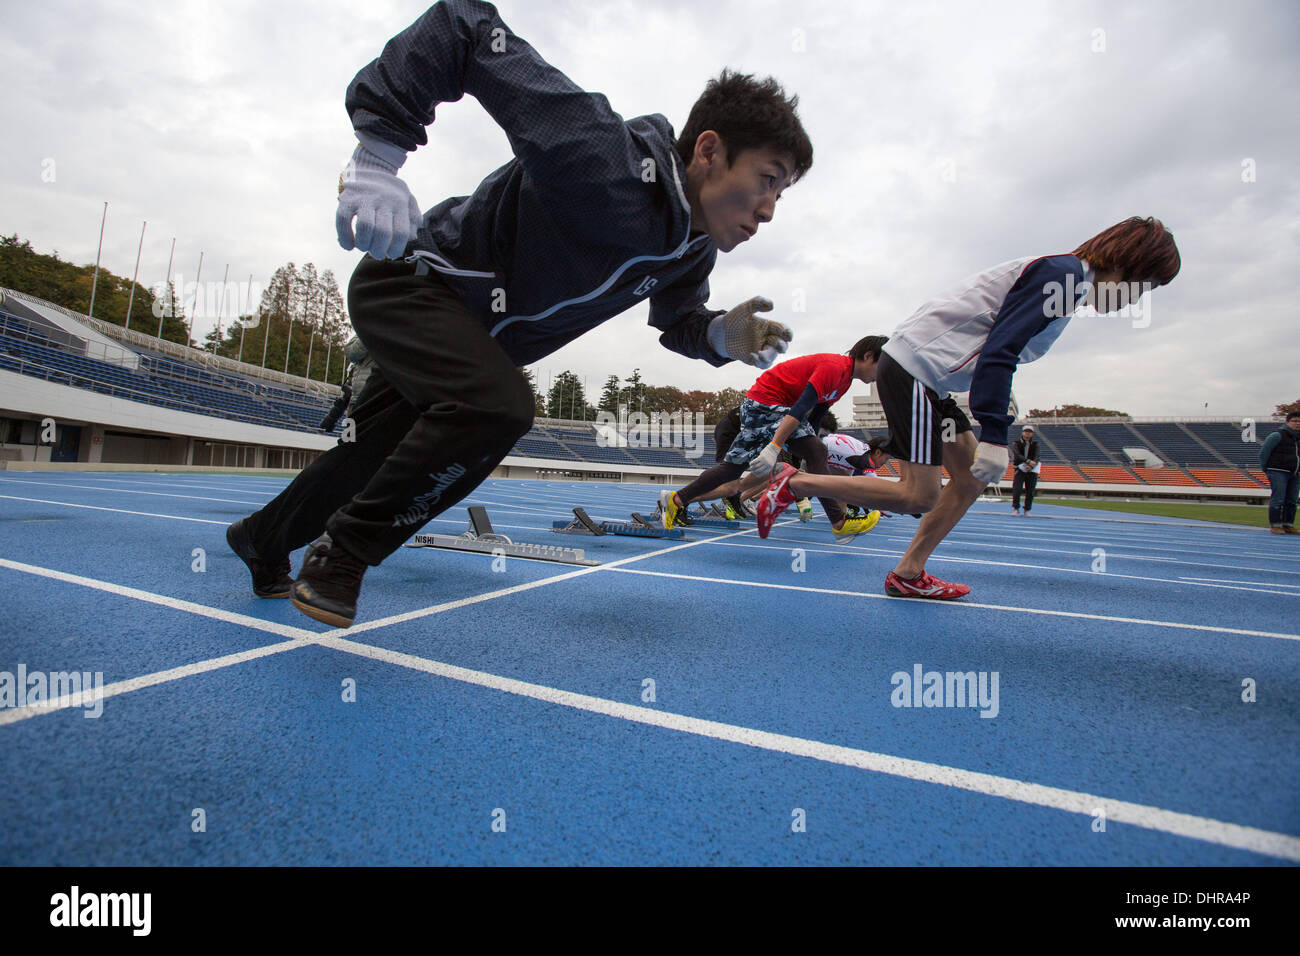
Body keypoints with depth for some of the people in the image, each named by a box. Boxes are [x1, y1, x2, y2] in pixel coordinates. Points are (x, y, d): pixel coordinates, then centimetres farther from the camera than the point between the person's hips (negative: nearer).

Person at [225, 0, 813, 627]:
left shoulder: (694, 246, -6)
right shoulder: (603, 158, -32)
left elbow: (677, 317, 10)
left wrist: (721, 334, -13)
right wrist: (379, 148, -35)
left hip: (477, 335, 8)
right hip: (410, 282, -7)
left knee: (378, 453, 16)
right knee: (497, 405, -33)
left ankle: (264, 537, 45)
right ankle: (342, 551, -8)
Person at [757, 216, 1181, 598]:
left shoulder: (1059, 276, 22)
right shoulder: (1063, 272, -9)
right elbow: (999, 352, -20)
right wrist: (995, 436, -22)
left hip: (928, 378, 11)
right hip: (914, 370, -11)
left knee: (971, 476, 10)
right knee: (919, 496, -9)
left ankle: (908, 574, 13)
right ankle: (794, 483, -5)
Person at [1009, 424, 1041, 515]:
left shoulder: (1035, 443, 6)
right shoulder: (1016, 443, -2)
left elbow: (1036, 457, -7)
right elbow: (1017, 455, -19)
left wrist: (1031, 466, -26)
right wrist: (1028, 461, -34)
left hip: (1032, 470, 2)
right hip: (1020, 469, -2)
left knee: (1030, 491, 2)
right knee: (1017, 489, -12)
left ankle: (1027, 510, 14)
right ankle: (1016, 508, 2)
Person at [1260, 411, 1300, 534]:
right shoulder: (1278, 435, -6)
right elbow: (1263, 451, -5)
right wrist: (1265, 469, -1)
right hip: (1278, 473, -7)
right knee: (1278, 499, -10)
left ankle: (1288, 525, 12)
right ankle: (1275, 525, -7)